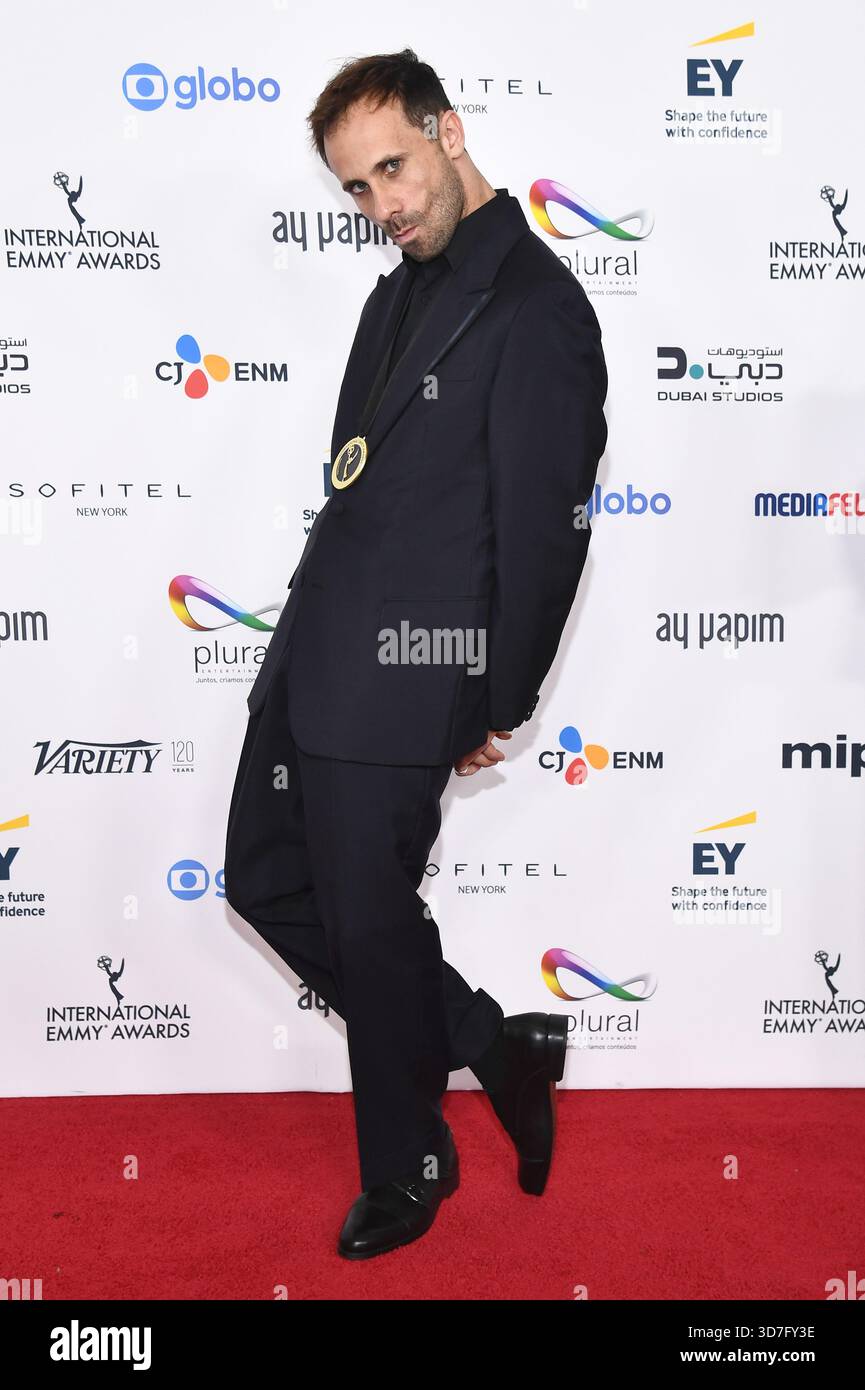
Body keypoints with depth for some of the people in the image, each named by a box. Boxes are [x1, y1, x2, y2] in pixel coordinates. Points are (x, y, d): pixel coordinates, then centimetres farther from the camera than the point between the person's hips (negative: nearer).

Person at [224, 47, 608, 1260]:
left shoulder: (537, 308, -12)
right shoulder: (403, 291, 16)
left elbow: (546, 526, -14)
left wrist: (499, 708, -9)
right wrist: (311, 631, 14)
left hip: (399, 680, -10)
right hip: (311, 657, 10)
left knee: (370, 927, 3)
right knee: (265, 880, 16)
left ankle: (408, 1168, 30)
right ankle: (489, 1046, 29)